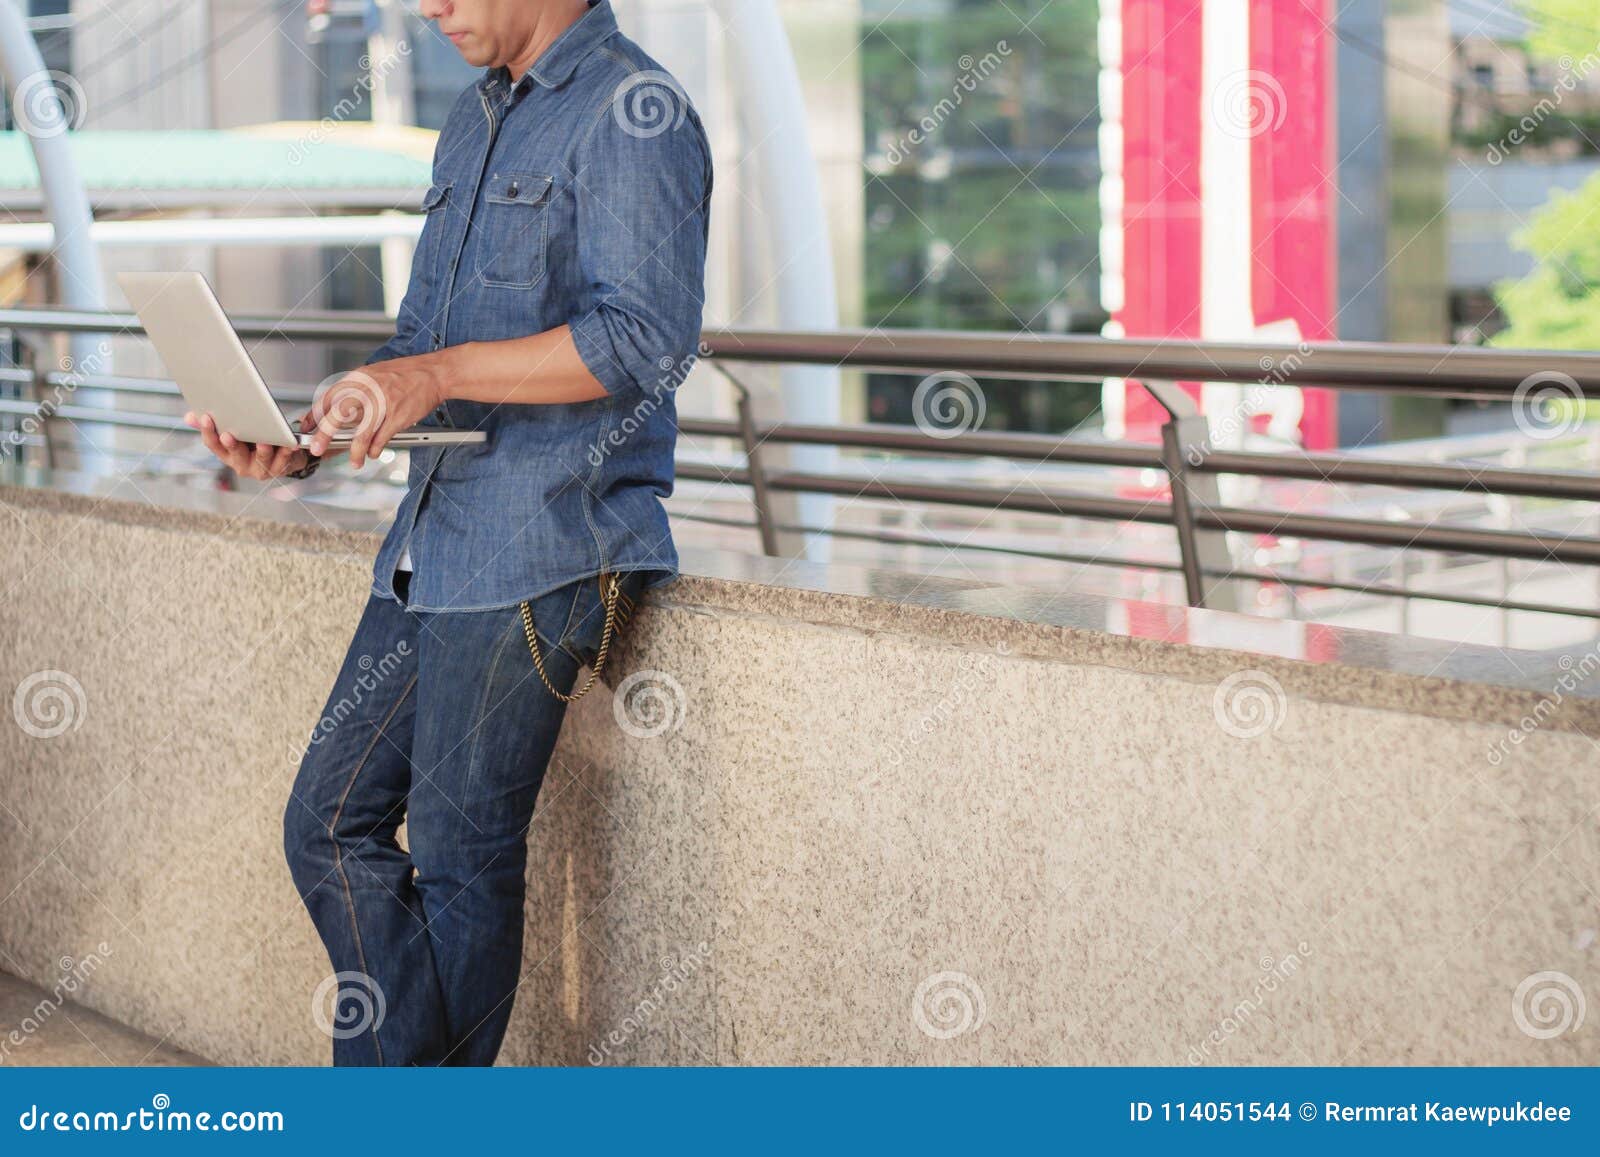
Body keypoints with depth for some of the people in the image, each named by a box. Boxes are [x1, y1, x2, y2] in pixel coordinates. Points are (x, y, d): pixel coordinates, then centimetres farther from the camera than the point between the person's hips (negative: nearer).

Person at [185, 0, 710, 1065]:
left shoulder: (632, 115, -9)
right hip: (432, 541, 9)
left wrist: (443, 373, -24)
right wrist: (304, 441, 7)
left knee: (460, 856, 0)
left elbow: (648, 336, -21)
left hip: (537, 554, -9)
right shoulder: (475, 124, 19)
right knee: (332, 823, 8)